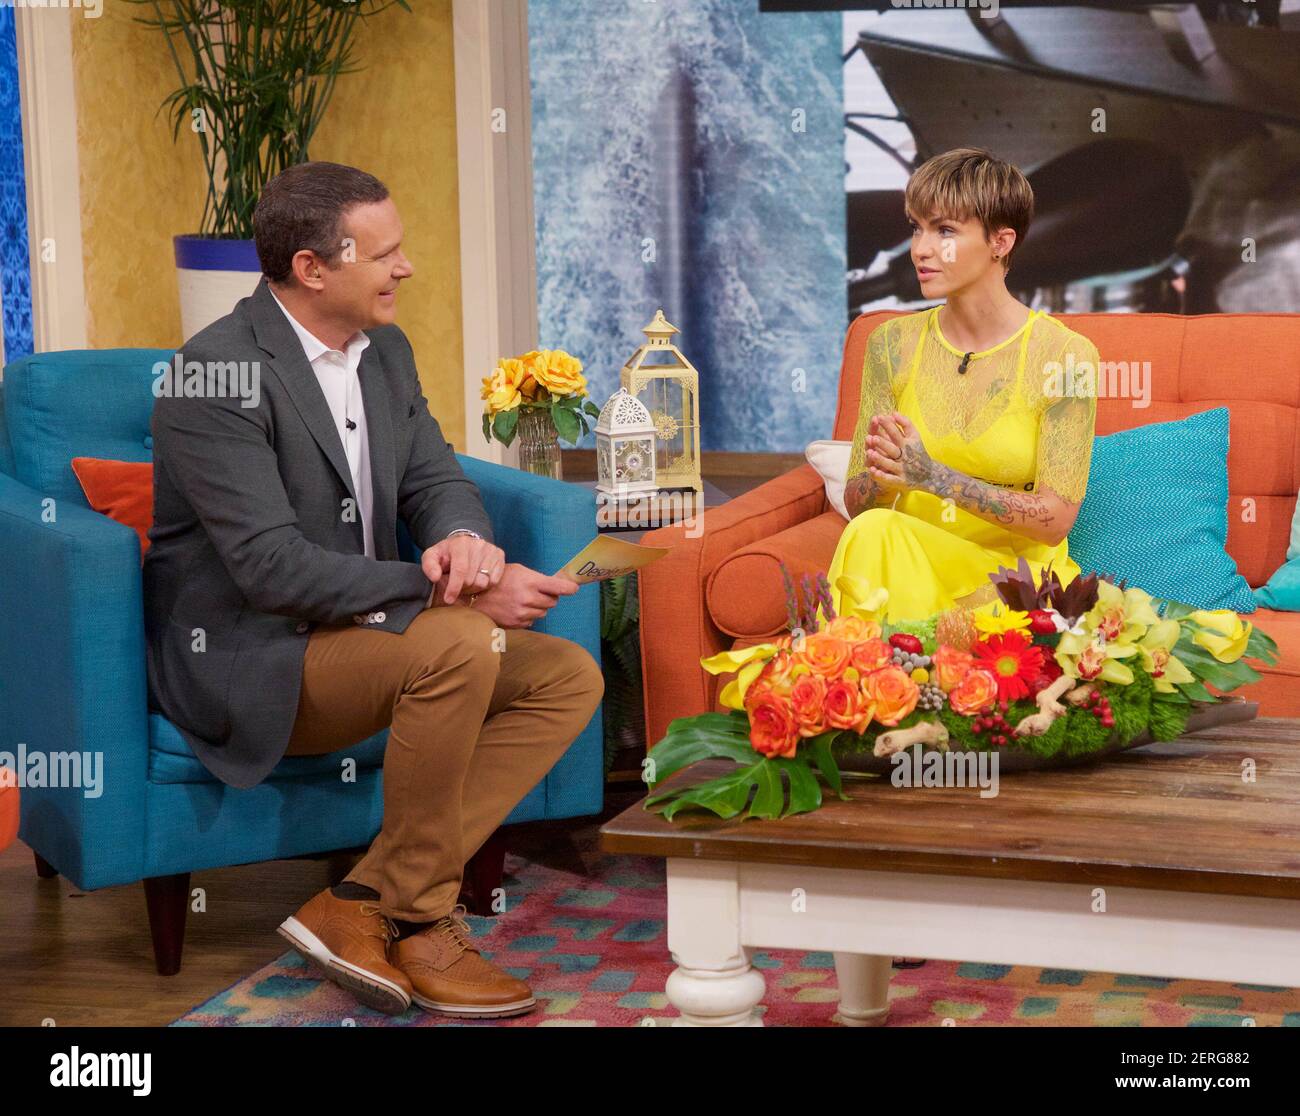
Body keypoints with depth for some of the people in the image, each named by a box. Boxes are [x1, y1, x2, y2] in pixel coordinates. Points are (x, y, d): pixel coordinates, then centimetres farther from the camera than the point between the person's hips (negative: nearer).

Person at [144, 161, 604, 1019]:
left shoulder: (385, 352, 8)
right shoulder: (217, 375, -20)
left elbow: (437, 478, 10)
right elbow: (274, 568, -26)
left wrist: (467, 540, -17)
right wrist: (454, 594, -28)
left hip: (361, 630, 9)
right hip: (243, 656, -9)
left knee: (569, 678, -5)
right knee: (459, 645, -32)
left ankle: (363, 907, -13)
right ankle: (415, 914, -14)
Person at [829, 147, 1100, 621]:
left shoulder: (1066, 355, -8)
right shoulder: (892, 343, 4)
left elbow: (1055, 519, -12)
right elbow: (856, 503, 5)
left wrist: (934, 477, -23)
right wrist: (881, 473, -19)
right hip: (906, 561, 4)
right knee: (874, 530, -31)